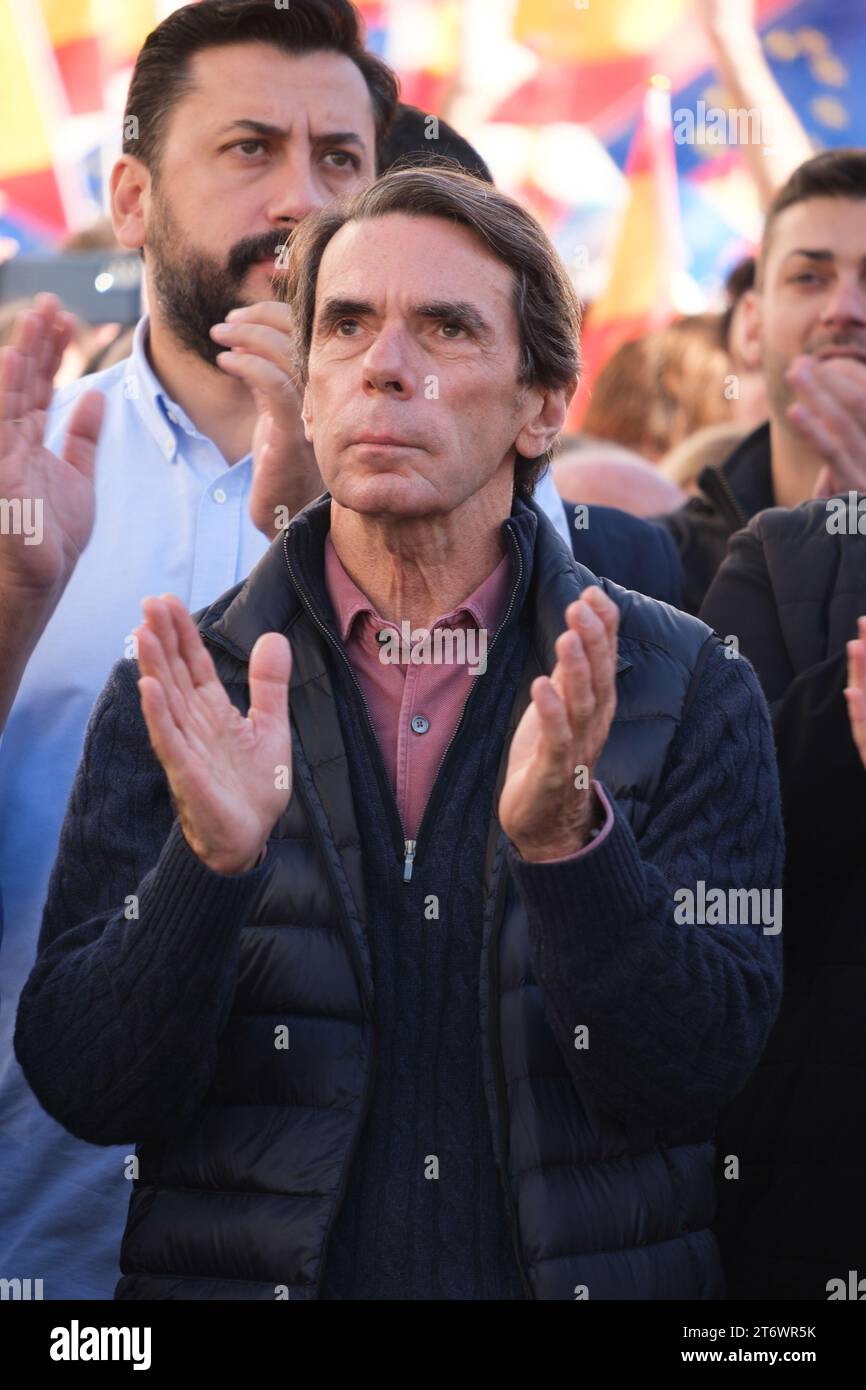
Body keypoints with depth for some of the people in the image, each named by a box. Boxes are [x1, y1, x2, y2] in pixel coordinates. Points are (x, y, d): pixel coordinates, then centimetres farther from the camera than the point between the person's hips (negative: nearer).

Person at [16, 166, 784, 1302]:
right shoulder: (179, 700, 0)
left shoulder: (685, 688, -1)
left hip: (591, 1279, 0)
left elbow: (693, 1076, -10)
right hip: (240, 1273, 0)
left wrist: (565, 837, -24)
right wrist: (208, 859, -23)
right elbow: (85, 1091, -8)